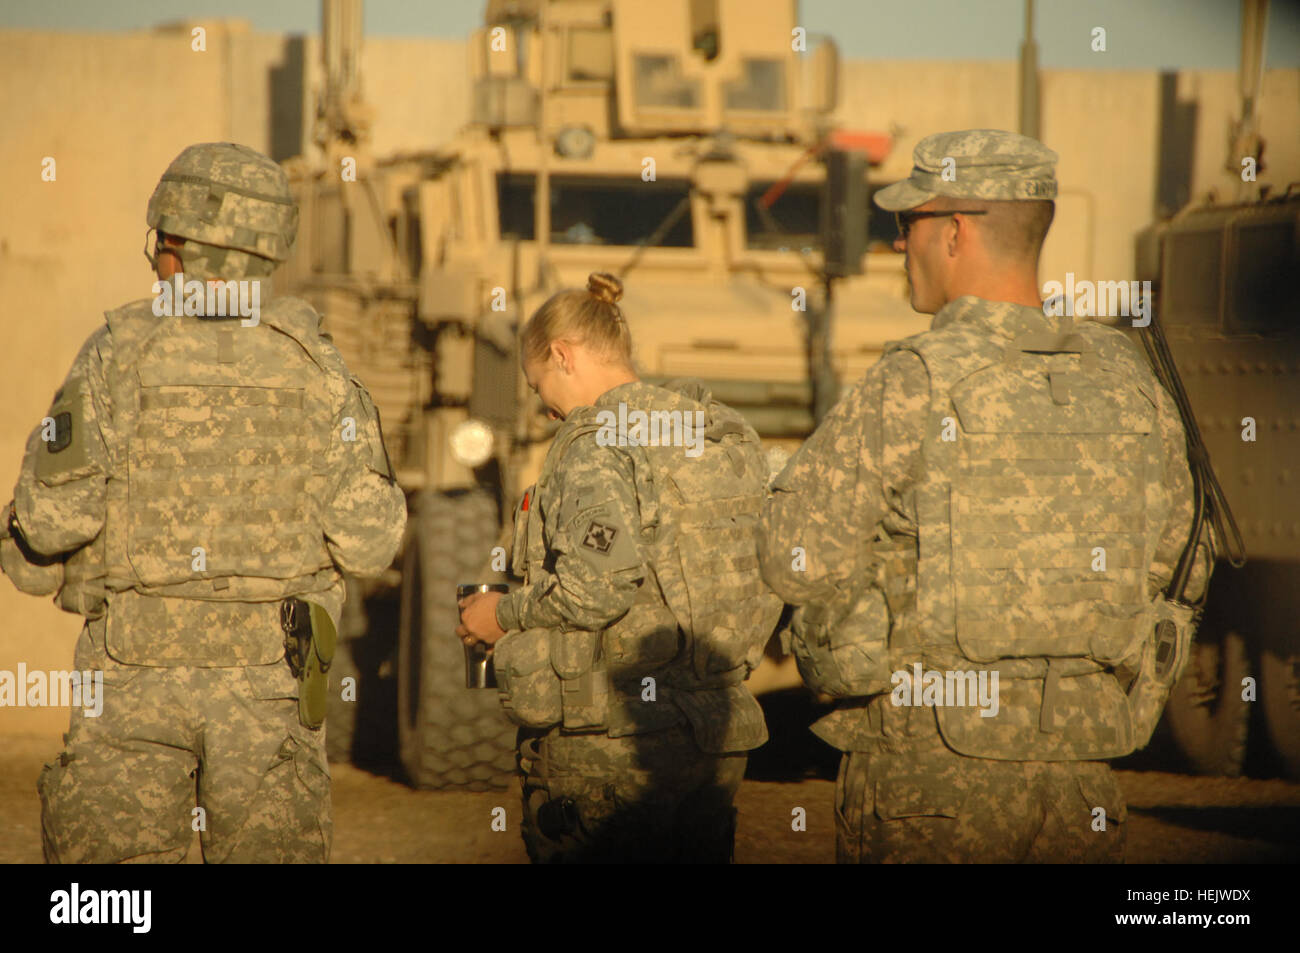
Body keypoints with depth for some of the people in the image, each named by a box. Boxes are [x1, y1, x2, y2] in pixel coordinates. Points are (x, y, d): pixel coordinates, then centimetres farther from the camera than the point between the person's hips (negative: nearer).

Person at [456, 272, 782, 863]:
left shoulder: (596, 441, -12)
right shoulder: (728, 435, 11)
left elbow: (599, 586, -24)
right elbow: (768, 584, 11)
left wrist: (504, 614, -9)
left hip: (609, 732, -8)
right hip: (717, 728, 8)